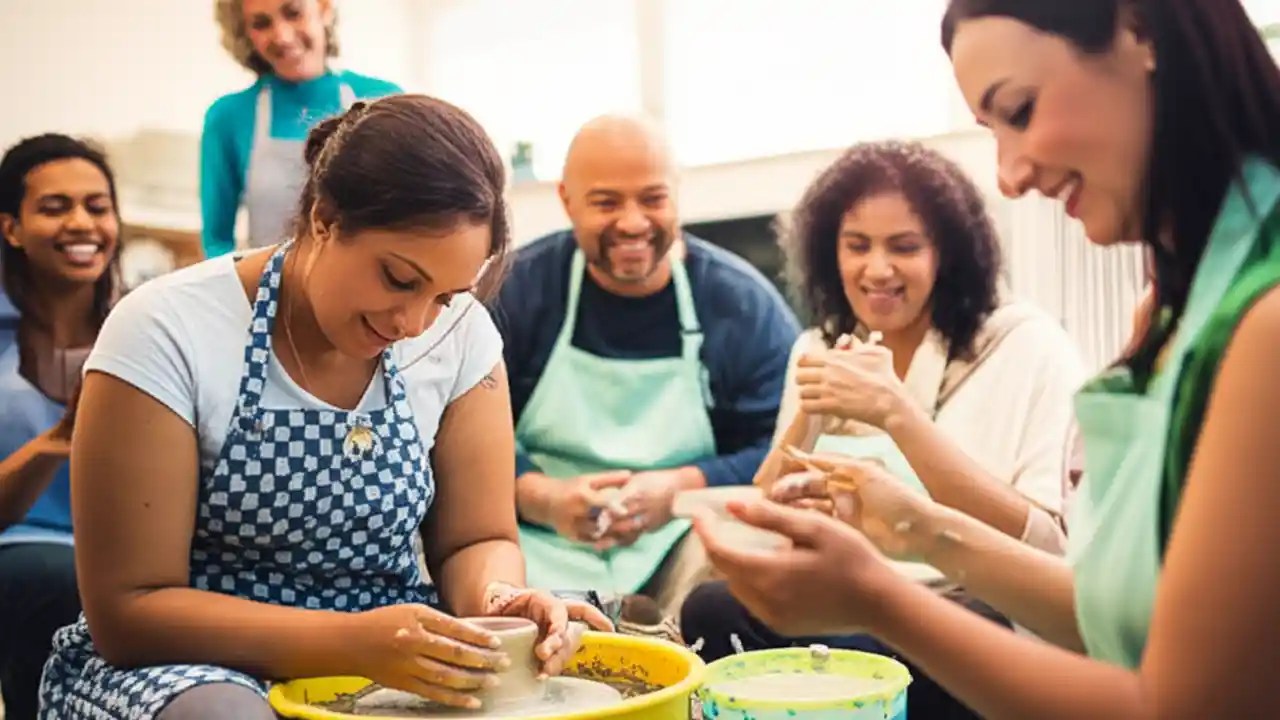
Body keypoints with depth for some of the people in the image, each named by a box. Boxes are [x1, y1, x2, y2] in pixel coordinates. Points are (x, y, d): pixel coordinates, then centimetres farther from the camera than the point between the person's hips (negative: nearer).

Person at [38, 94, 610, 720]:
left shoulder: (461, 335, -4)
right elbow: (129, 608, -15)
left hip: (385, 662, 4)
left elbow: (475, 540, 5)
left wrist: (493, 599, -20)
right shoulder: (166, 333, -16)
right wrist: (356, 641, -27)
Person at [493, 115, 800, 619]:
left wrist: (680, 490, -18)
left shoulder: (743, 302, 1)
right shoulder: (514, 290, 2)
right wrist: (542, 499, -20)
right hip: (539, 546, 0)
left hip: (683, 541, 1)